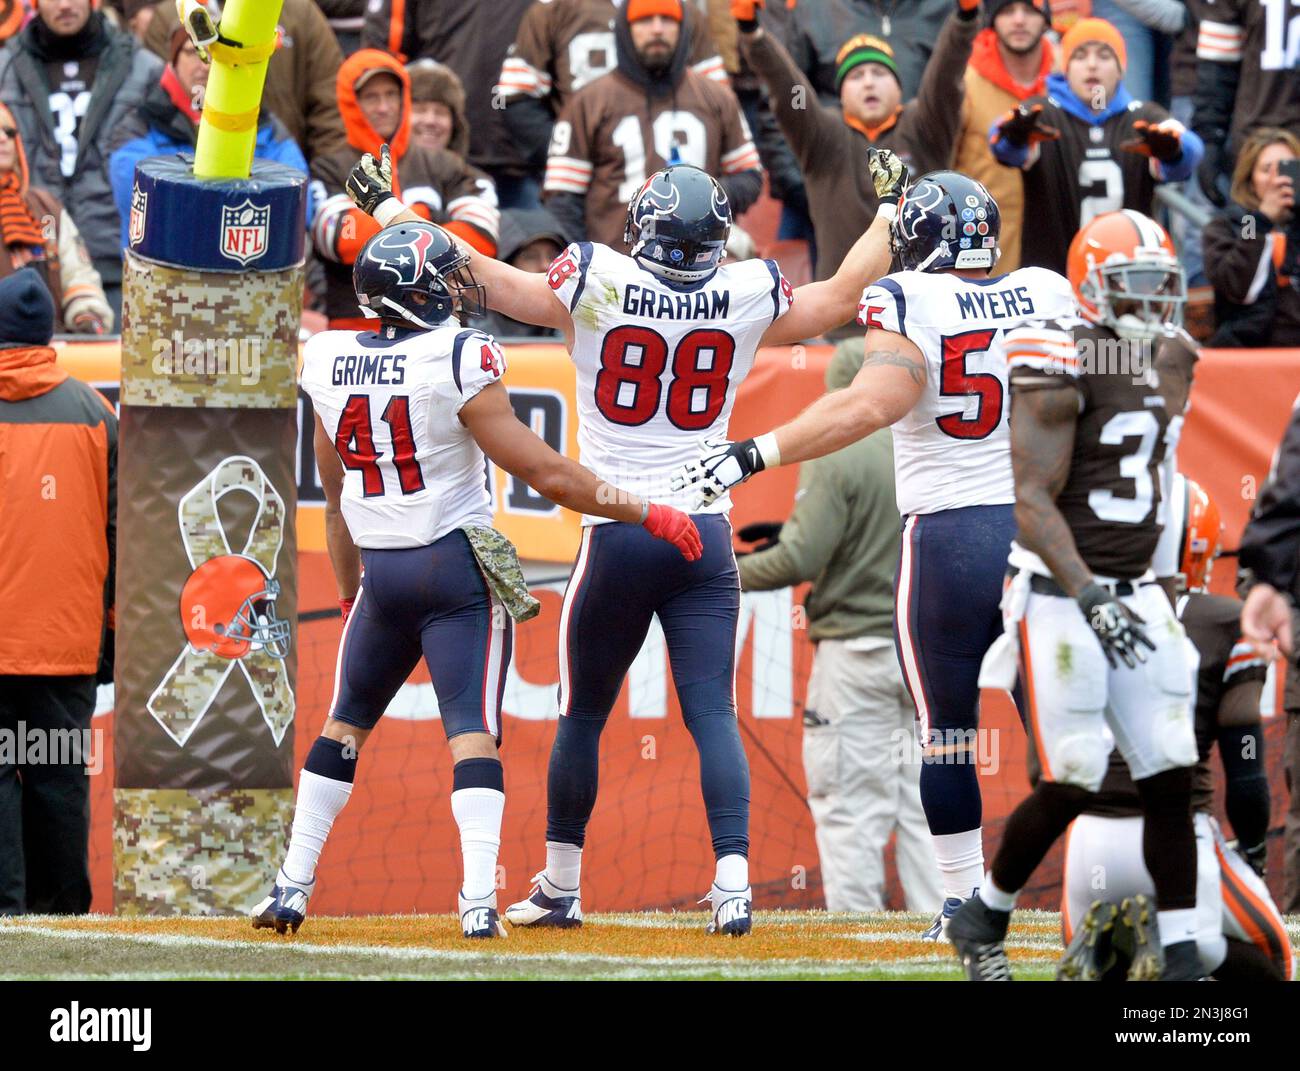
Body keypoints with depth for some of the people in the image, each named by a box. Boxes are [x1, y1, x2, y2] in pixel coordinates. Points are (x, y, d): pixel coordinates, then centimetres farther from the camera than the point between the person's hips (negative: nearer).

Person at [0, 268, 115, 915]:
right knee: (60, 772, 8)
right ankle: (62, 909, 11)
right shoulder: (92, 413, 3)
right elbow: (119, 525, 5)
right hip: (68, 635, 2)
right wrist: (116, 619, 12)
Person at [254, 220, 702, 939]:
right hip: (459, 567, -5)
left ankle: (292, 887, 16)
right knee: (472, 730, -5)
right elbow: (546, 475, -16)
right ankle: (479, 900, -18)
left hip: (378, 573, 5)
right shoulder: (458, 363, -16)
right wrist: (649, 514, -9)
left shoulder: (329, 364, 1)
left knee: (344, 724, 18)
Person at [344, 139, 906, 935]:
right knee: (713, 715, -1)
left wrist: (387, 209, 10)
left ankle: (560, 887, 20)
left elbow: (484, 277, -2)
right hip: (706, 536, 1)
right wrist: (888, 210, 30)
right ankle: (734, 880, -15)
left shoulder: (596, 286, -8)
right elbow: (845, 295, 13)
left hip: (616, 533, -1)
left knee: (583, 716, 12)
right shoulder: (749, 300, -2)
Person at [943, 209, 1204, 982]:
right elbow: (1034, 503, -19)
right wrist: (1090, 597, -28)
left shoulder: (1149, 365, 11)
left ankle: (1179, 957, 5)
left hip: (1135, 596, 8)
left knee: (1172, 777, 1)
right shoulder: (1062, 367, -15)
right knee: (1071, 785, -6)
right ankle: (983, 921, 16)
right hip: (1063, 599, -8)